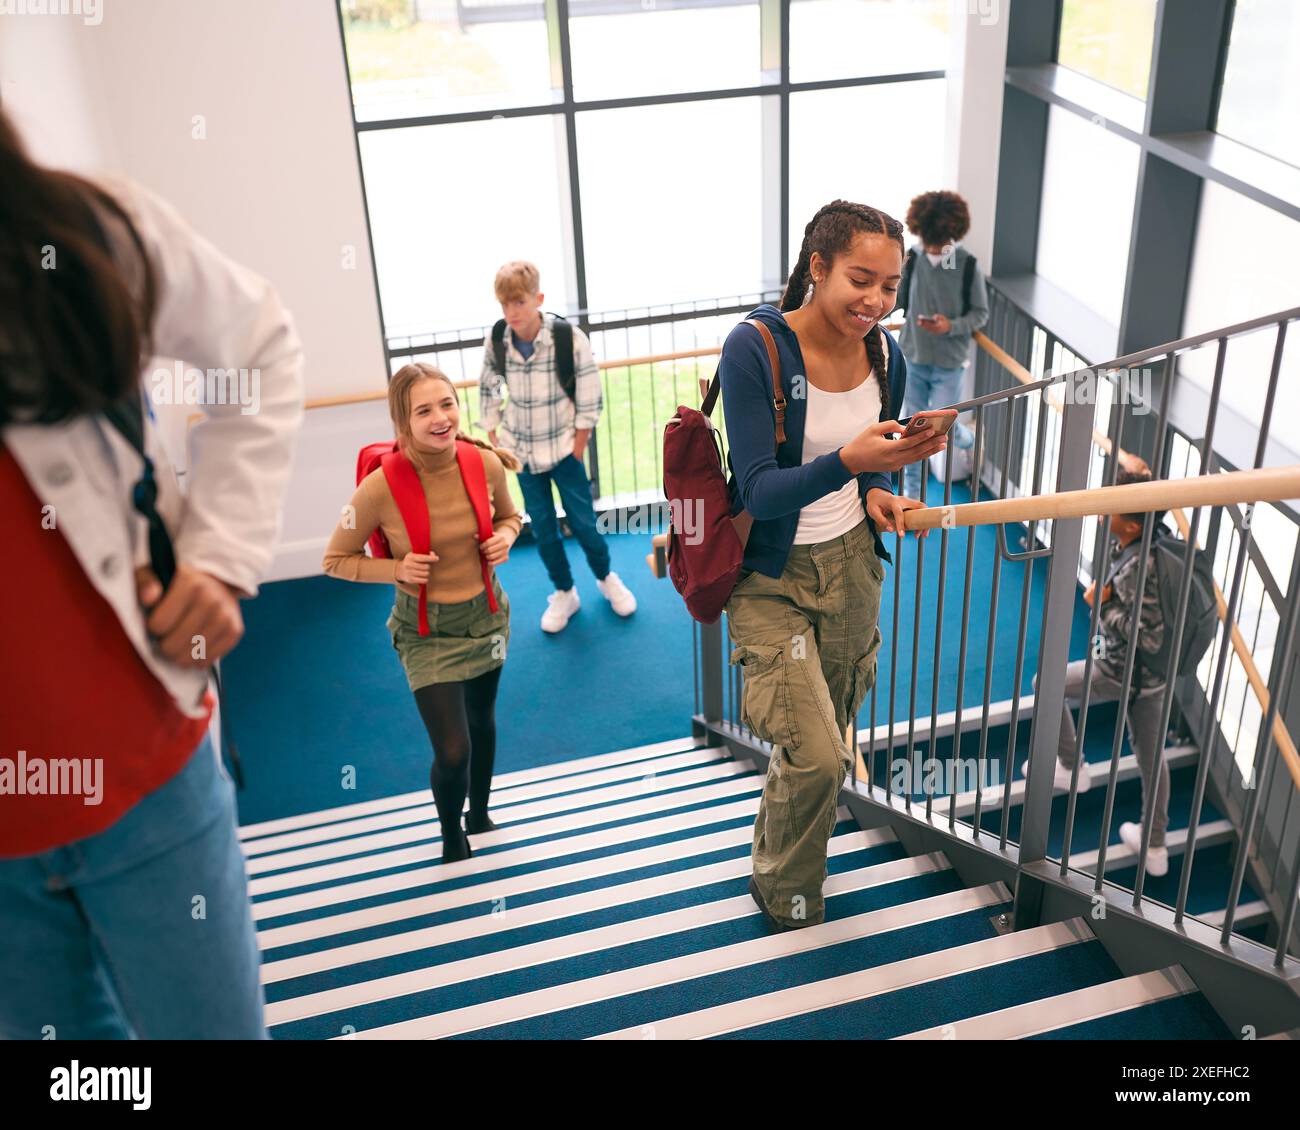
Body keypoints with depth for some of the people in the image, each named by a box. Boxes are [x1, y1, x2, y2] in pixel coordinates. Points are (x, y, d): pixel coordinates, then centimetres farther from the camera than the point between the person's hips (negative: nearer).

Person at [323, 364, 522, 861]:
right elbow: (336, 560, -11)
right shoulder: (380, 487, -26)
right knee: (453, 752, -7)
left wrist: (505, 537, -16)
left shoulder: (486, 463, -16)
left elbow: (509, 516, 6)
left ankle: (479, 815, 52)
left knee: (481, 722, 24)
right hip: (427, 630, -4)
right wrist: (397, 569, -26)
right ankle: (452, 839, 27)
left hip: (486, 614, 4)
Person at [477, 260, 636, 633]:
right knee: (542, 526, 9)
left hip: (563, 446, -3)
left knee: (583, 521, 4)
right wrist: (495, 440, 5)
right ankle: (564, 593, 27)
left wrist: (577, 451, -10)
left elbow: (589, 402, -12)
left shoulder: (569, 338, -20)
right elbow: (487, 389, 7)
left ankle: (606, 578, 31)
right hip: (522, 450, 3)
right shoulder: (496, 340, -10)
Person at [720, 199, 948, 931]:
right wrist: (848, 462, -40)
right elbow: (759, 493, -24)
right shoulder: (755, 349, -22)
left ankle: (781, 855, 45)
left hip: (851, 565, 6)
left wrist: (877, 493, -11)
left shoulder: (885, 354, -4)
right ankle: (785, 897, 21)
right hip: (773, 576, -5)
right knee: (816, 757, -9)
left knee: (827, 737, 17)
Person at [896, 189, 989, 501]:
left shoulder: (968, 266, -12)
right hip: (913, 359, 2)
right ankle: (911, 493, 25)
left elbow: (981, 313, -4)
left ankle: (967, 439, 38)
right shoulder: (913, 259, -6)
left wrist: (951, 326, -22)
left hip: (949, 364, -2)